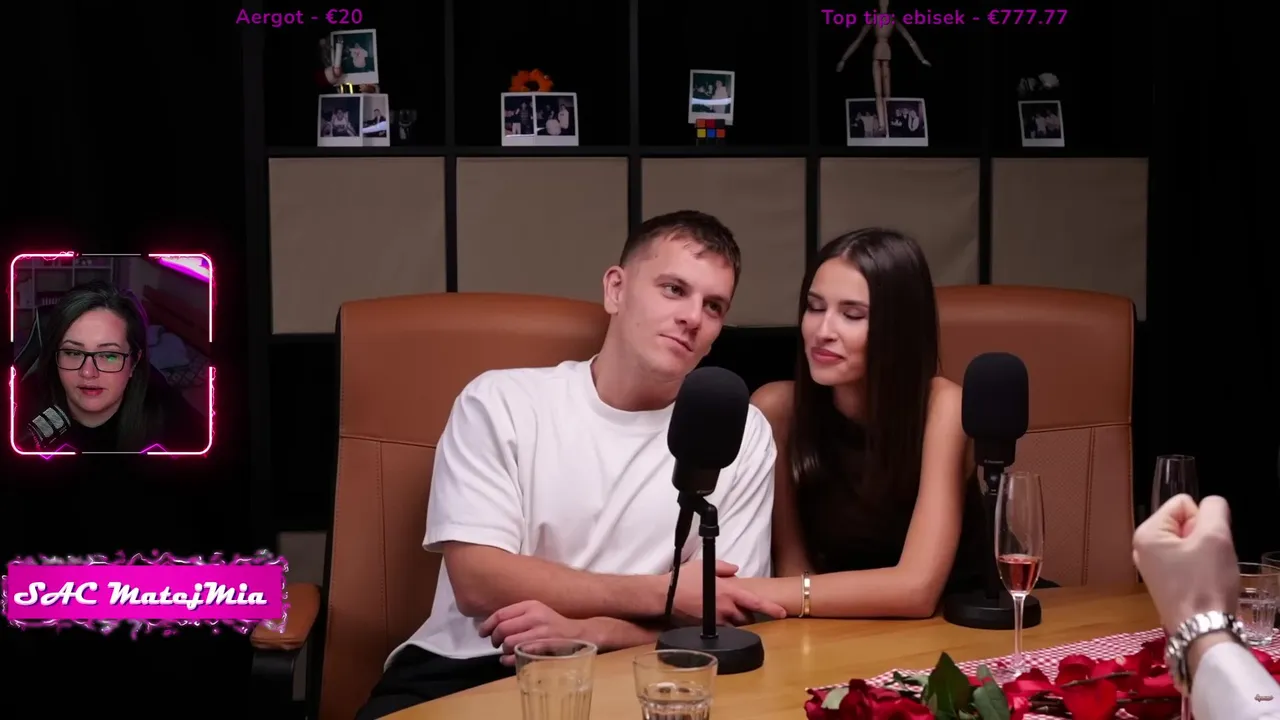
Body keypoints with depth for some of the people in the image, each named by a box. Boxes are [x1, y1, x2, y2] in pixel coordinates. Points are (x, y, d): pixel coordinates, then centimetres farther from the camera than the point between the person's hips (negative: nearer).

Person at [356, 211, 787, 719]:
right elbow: (479, 581, -8)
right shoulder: (500, 402, 1)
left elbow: (719, 619, 2)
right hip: (462, 673, 0)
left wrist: (587, 632, -16)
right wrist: (662, 593, -11)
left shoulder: (742, 435, 4)